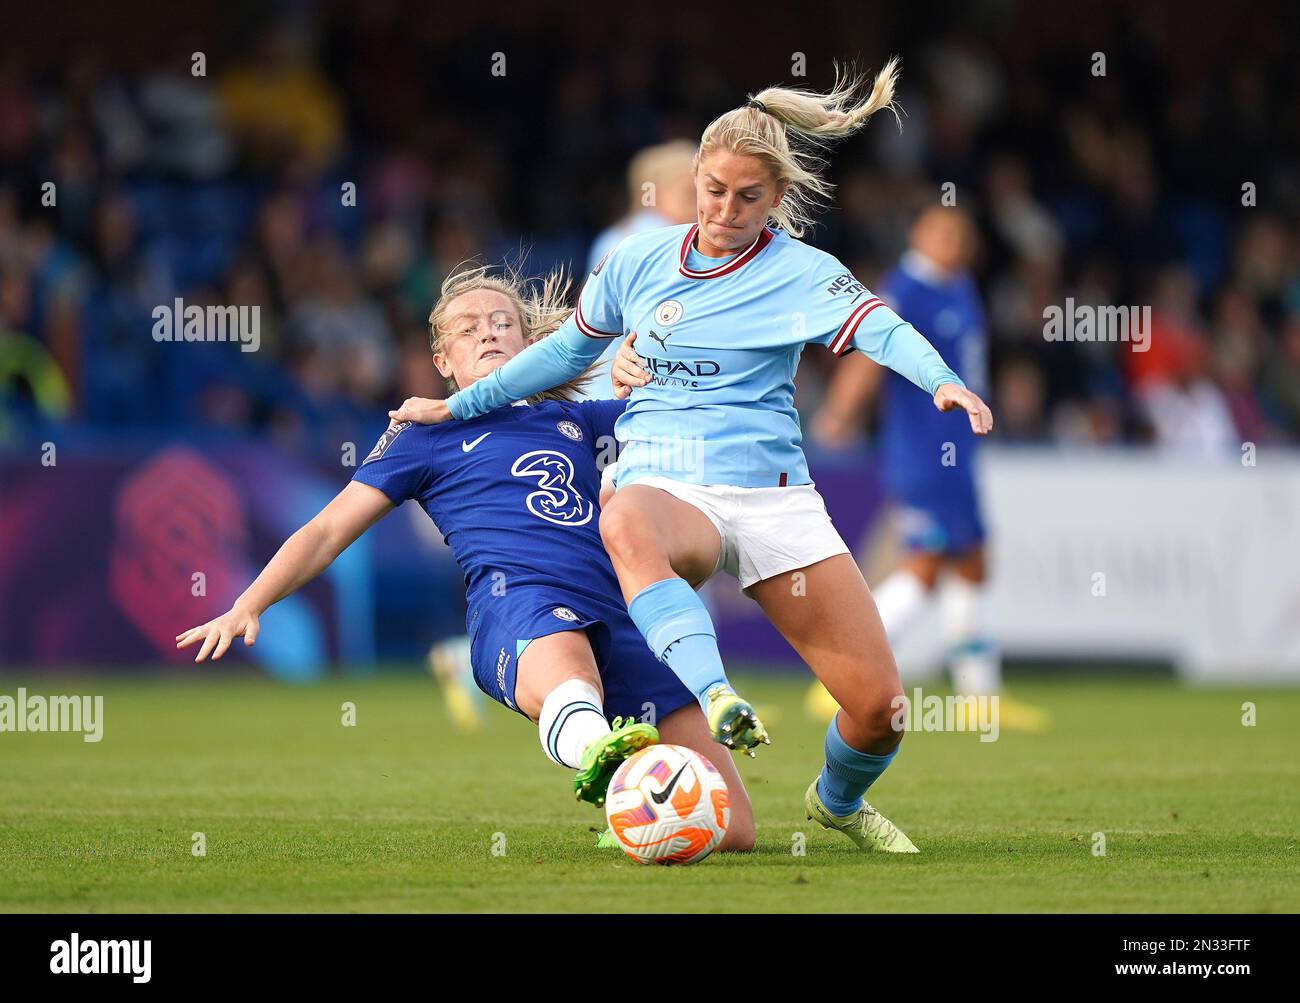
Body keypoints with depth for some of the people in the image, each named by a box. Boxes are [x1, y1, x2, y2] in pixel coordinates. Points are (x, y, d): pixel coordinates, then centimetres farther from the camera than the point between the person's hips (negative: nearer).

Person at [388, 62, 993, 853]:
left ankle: (838, 801, 30)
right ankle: (719, 700, -59)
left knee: (879, 706, -7)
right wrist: (457, 407, 29)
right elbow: (566, 350, 26)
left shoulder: (800, 274, 1)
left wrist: (942, 380, -40)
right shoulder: (638, 263, 11)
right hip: (667, 489, 1)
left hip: (774, 494, -1)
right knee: (625, 524, -41)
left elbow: (880, 328, -19)